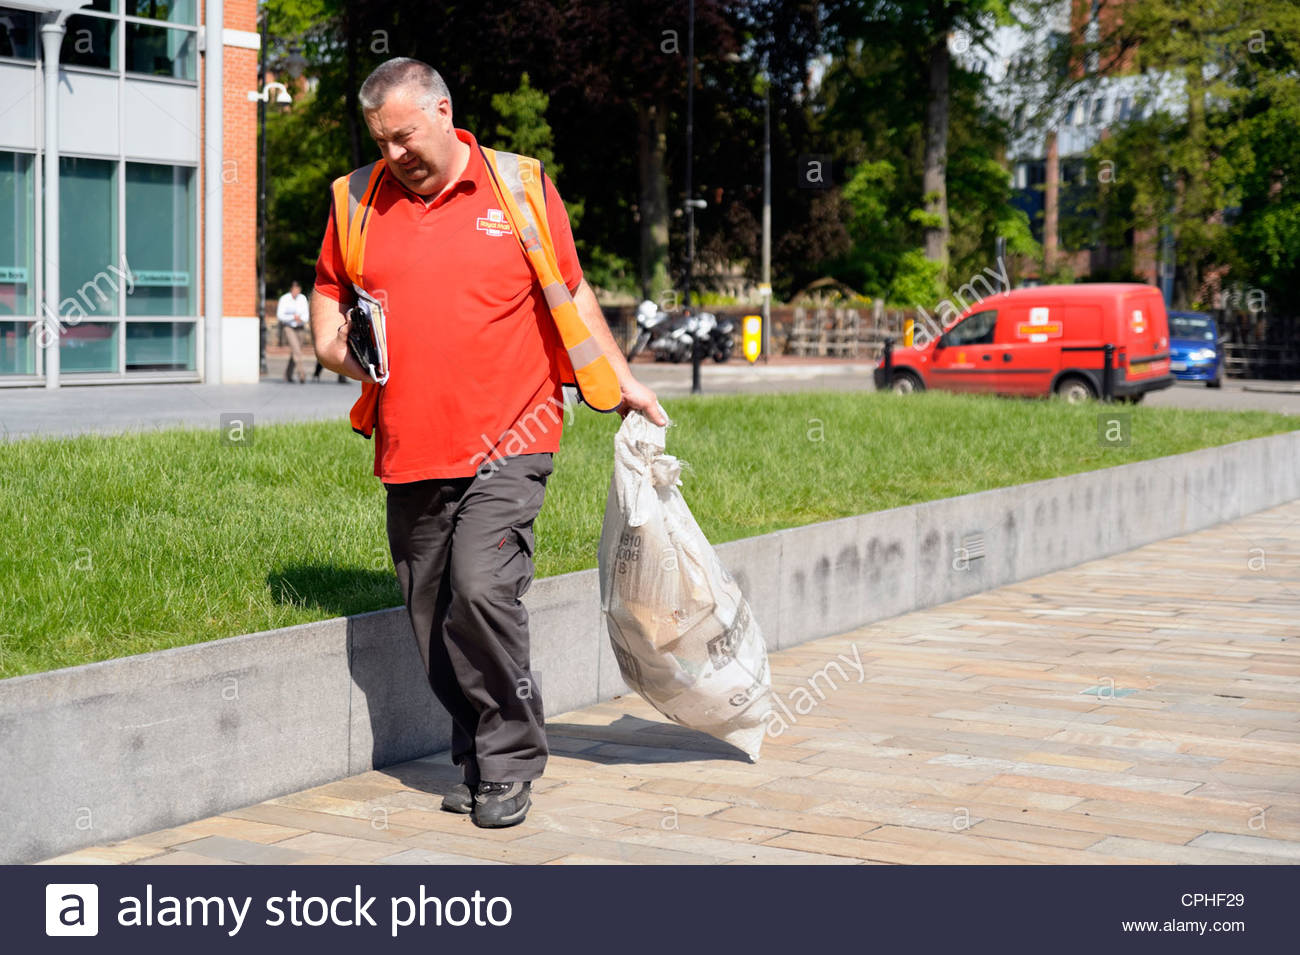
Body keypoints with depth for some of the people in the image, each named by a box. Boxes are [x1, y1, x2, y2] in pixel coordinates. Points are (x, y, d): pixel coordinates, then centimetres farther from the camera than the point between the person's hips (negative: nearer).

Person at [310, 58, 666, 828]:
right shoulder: (361, 201, 10)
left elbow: (572, 294, 12)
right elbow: (330, 288, 24)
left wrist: (621, 382, 11)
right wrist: (331, 339, 4)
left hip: (507, 444, -4)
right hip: (410, 451, 4)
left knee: (482, 589, -18)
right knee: (433, 619, 6)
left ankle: (511, 762, -2)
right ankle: (477, 761, 22)